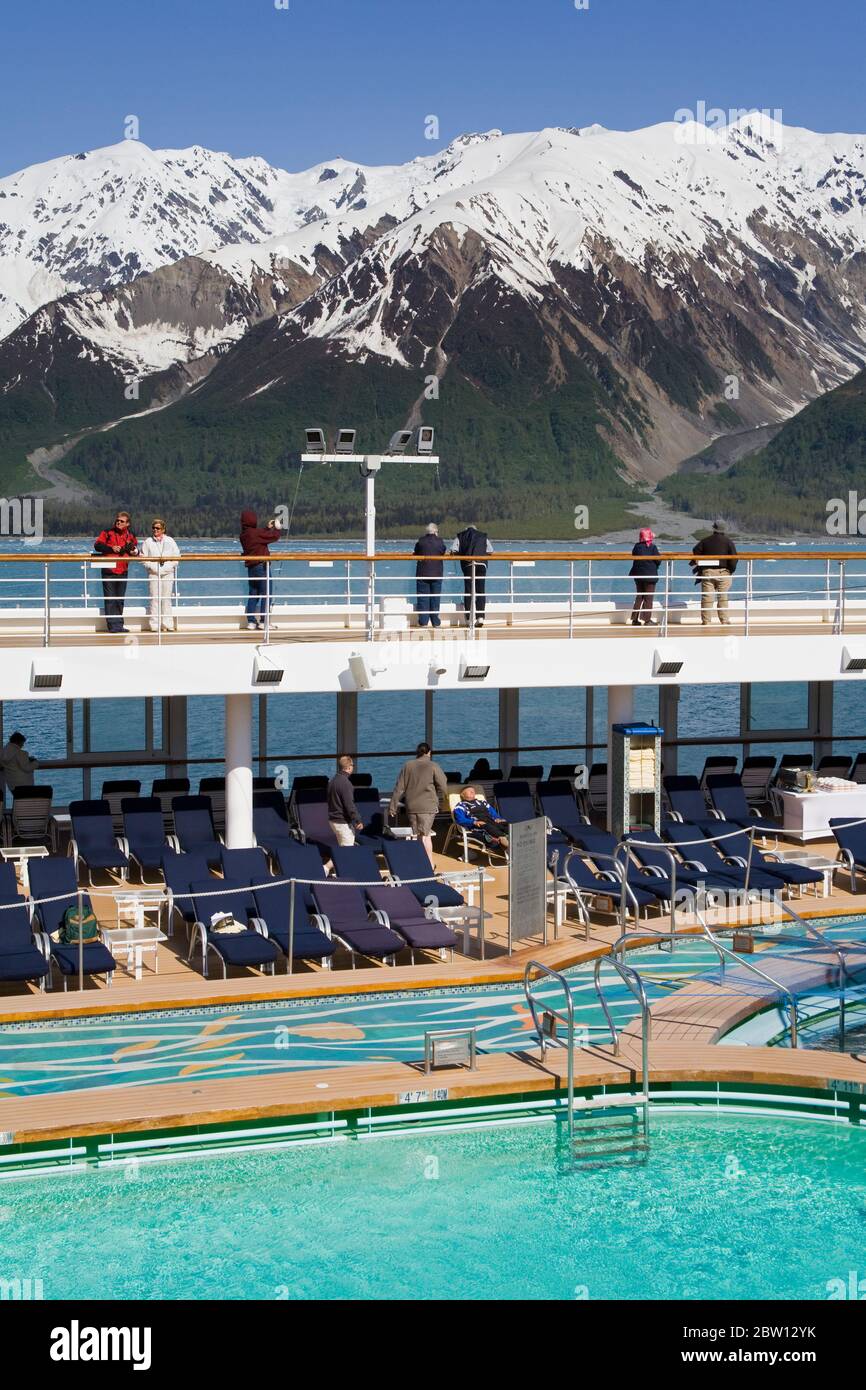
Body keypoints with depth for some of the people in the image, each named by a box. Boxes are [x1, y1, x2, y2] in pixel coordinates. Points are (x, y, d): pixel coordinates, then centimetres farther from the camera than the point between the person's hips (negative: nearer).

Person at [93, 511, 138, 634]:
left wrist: (135, 551, -2)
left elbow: (134, 547, 22)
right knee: (110, 599, -4)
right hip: (109, 571, -4)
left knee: (120, 600, 10)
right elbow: (97, 545, -6)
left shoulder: (130, 535, 8)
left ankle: (119, 625, 17)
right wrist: (111, 549, -16)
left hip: (123, 571, 4)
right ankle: (113, 625, -3)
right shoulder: (107, 532, -3)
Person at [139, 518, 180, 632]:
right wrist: (153, 567, -12)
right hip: (153, 573, -1)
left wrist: (168, 566, -8)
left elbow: (176, 557, 8)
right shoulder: (147, 542, 7)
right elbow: (144, 558, 1)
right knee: (155, 598, -5)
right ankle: (155, 625, -4)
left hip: (167, 573, 1)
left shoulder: (170, 541, 10)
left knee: (166, 598, 1)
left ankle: (167, 624, 3)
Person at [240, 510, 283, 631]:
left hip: (251, 568, 8)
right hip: (261, 566, -8)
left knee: (253, 596, 12)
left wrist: (268, 528, 22)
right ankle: (263, 621, -2)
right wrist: (277, 529, 6)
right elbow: (273, 536, -12)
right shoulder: (256, 533, -17)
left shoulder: (244, 535, 6)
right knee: (266, 595, 0)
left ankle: (251, 622, 9)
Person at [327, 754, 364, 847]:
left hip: (333, 820, 9)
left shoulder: (333, 780, 9)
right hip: (343, 822, -9)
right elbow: (349, 804, -21)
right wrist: (358, 820, -14)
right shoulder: (345, 783, -20)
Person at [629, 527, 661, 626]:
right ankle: (647, 620, 0)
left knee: (639, 597, 15)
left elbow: (634, 558, 6)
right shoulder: (652, 547, -13)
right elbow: (658, 560, -10)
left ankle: (635, 619, 13)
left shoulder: (636, 547, -2)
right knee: (648, 598, 2)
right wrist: (654, 568, 10)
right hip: (650, 575, -4)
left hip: (638, 575, 4)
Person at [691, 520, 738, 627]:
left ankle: (706, 621, -1)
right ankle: (724, 621, 3)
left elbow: (695, 553, 3)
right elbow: (734, 557, -6)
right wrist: (731, 570, 5)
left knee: (707, 597, 1)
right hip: (723, 573, -1)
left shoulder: (705, 541, 6)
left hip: (707, 573, 1)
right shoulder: (728, 542, 0)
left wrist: (696, 563, 17)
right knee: (722, 598, 4)